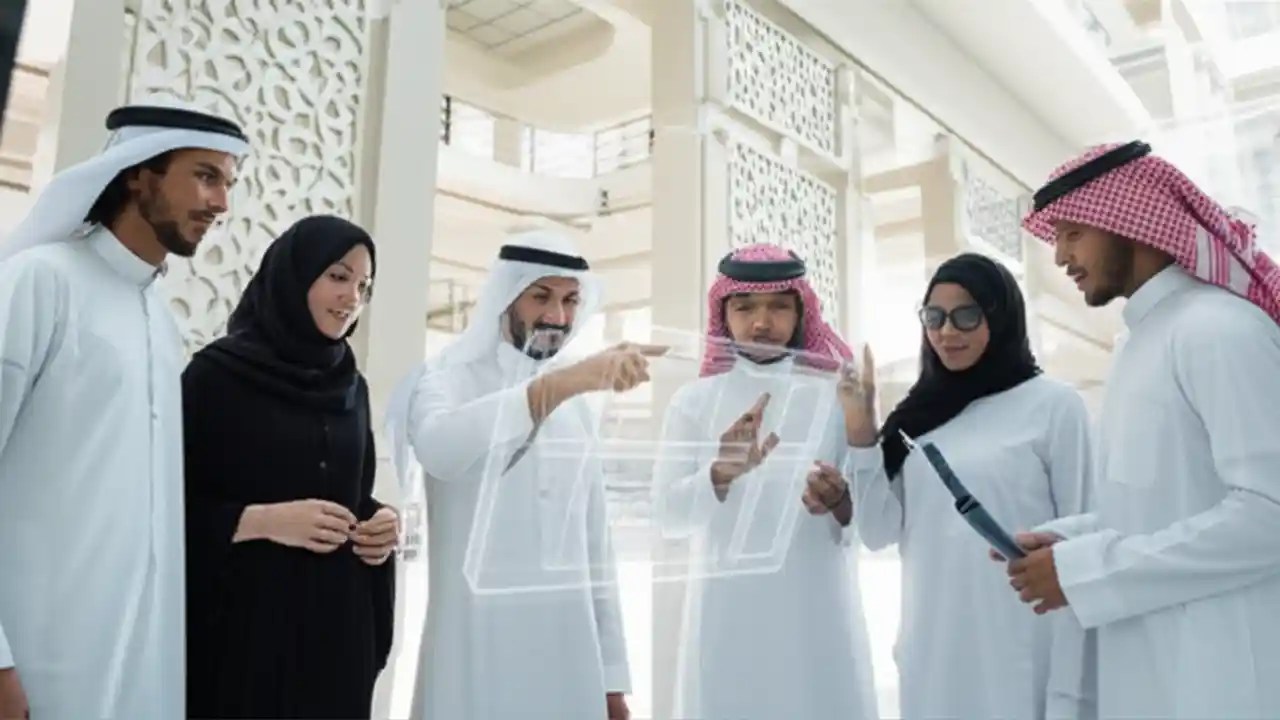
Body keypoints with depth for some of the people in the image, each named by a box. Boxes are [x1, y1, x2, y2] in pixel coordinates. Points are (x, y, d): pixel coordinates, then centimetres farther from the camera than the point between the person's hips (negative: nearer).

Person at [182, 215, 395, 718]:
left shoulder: (352, 386, 10)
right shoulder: (216, 372, -6)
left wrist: (381, 524, -3)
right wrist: (263, 520, -20)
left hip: (337, 622, 5)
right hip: (241, 621, -5)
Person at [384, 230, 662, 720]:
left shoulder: (577, 403, 9)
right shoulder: (448, 378, -5)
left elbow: (594, 537, 12)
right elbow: (438, 448, -29)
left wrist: (613, 670, 10)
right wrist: (564, 381, -39)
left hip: (569, 649, 4)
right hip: (478, 647, -4)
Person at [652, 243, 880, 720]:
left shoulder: (834, 395, 2)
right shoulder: (694, 400, 4)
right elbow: (668, 514, -4)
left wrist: (841, 502, -24)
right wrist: (721, 473, -23)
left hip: (817, 611, 0)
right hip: (727, 613, 0)